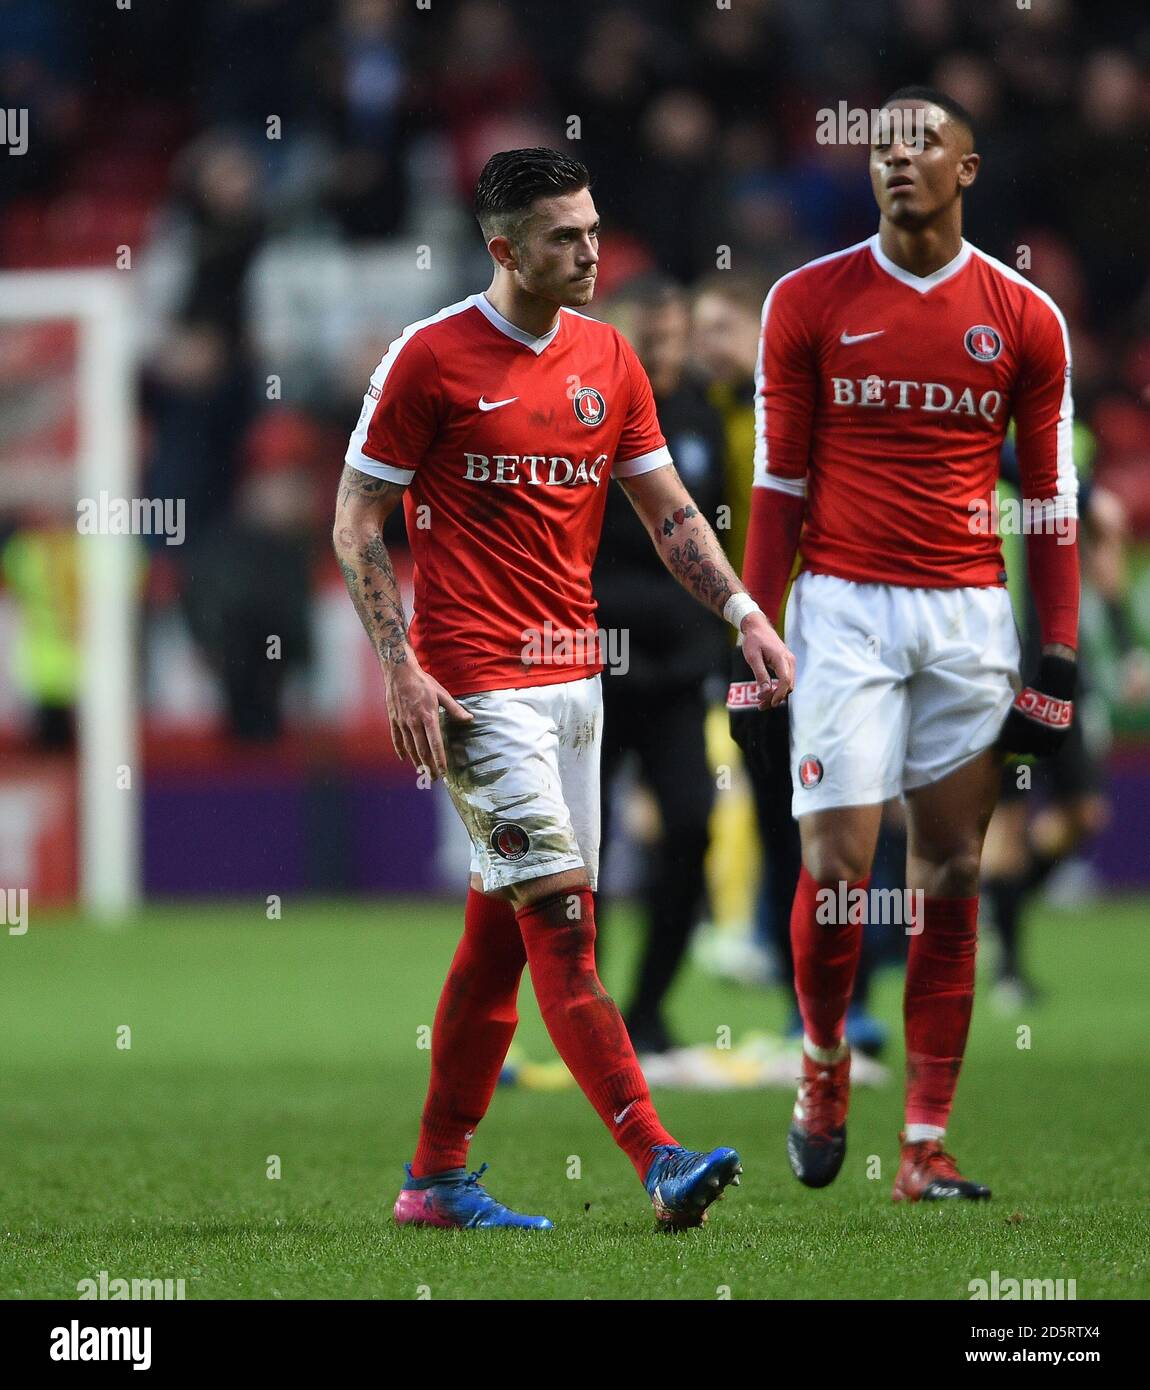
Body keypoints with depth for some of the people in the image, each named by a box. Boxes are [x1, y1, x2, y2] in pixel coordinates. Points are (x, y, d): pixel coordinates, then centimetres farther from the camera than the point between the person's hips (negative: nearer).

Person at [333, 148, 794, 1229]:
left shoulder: (607, 358, 10)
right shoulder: (430, 357, -8)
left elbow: (668, 512, 16)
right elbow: (356, 523, -4)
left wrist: (743, 613, 2)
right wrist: (401, 668, -13)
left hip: (571, 673, 7)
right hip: (476, 683, -7)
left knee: (500, 932, 8)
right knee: (561, 922, -12)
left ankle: (436, 1178, 15)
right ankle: (658, 1161, -18)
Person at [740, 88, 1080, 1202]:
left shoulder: (1023, 318, 4)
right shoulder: (810, 302, 2)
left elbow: (1050, 495, 9)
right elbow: (779, 481, 5)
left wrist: (1059, 652, 3)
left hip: (968, 610, 1)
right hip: (843, 607, -1)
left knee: (950, 875, 1)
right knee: (836, 866, -9)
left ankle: (925, 1146, 4)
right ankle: (822, 1068, 19)